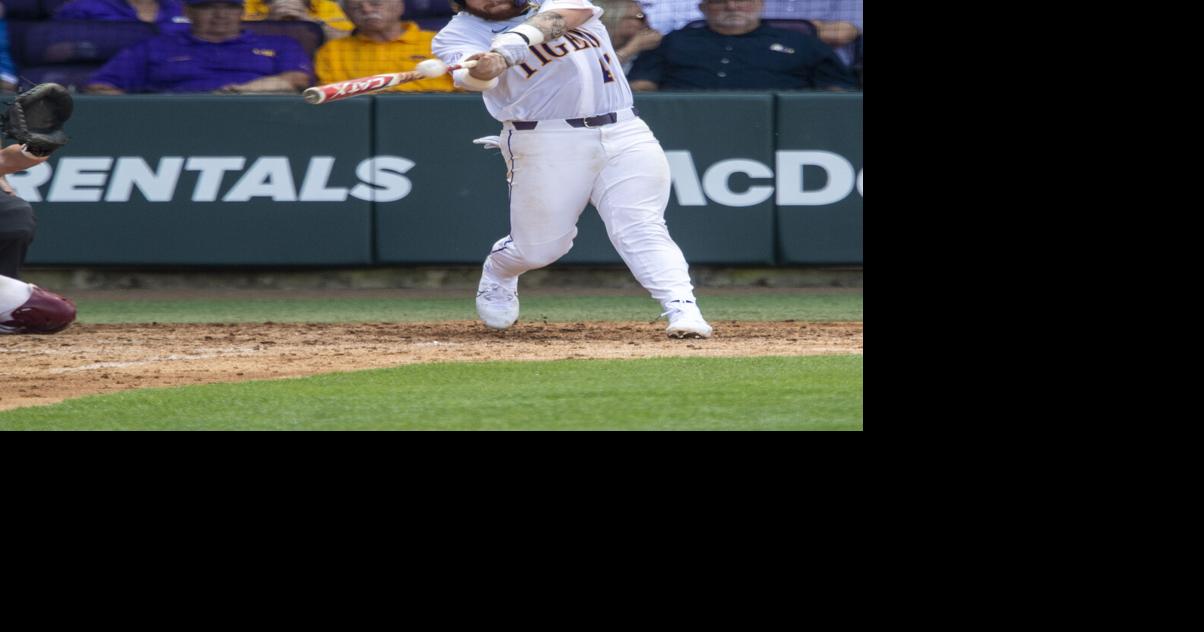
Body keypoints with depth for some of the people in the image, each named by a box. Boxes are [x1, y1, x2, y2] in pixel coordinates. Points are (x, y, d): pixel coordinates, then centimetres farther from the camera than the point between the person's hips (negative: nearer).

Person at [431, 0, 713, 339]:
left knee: (640, 229, -12)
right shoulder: (459, 34, 4)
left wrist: (518, 40, -32)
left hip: (624, 133, 1)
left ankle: (683, 309, -18)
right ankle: (496, 278, 34)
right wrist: (484, 69, -43)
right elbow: (473, 78, -18)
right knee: (541, 246, 4)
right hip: (546, 144, -1)